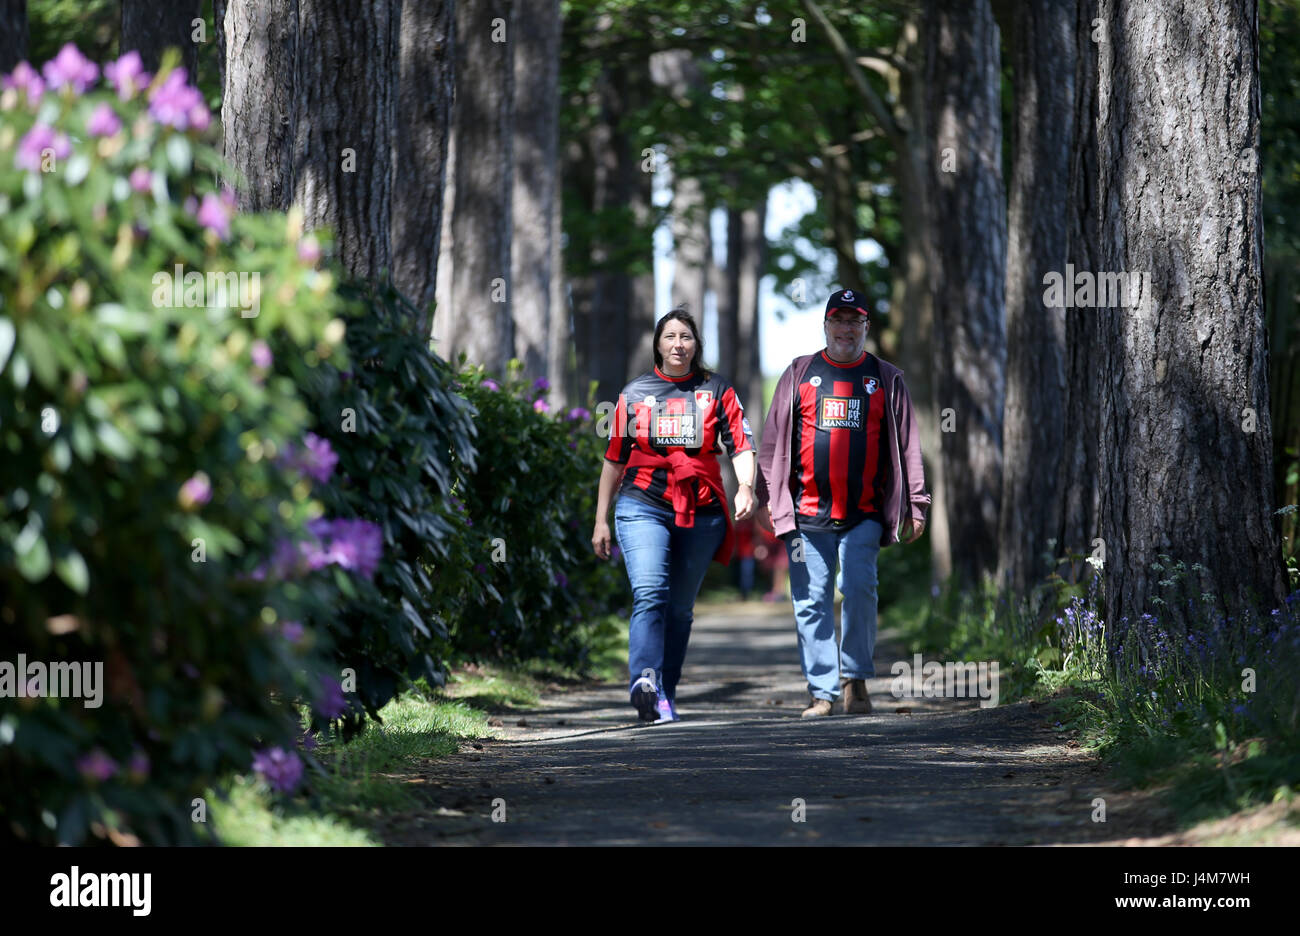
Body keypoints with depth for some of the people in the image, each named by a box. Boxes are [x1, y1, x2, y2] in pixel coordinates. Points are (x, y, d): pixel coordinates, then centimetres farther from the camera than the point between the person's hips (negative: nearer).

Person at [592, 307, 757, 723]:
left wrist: (745, 487, -20)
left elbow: (741, 446, 0)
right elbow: (614, 459, 15)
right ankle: (645, 682, -36)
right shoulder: (634, 393, 11)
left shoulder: (717, 391, 9)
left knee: (681, 607, 6)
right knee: (650, 593, -21)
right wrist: (601, 520, 13)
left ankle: (665, 697, 13)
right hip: (643, 506, -1)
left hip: (700, 514, 1)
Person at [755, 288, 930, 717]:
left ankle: (856, 679, -2)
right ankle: (822, 691, 4)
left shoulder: (886, 379, 11)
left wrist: (915, 504, 6)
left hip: (864, 514, -1)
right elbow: (774, 439, 12)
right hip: (808, 512, 1)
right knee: (812, 601, -1)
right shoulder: (800, 374, 11)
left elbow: (907, 444, 11)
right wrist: (768, 497, 5)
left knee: (860, 589, -15)